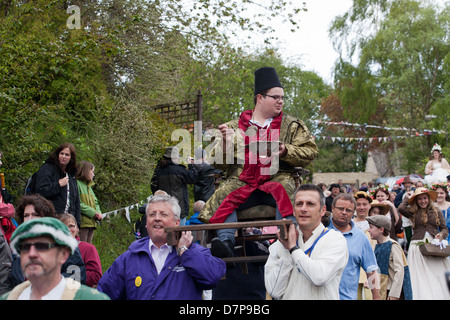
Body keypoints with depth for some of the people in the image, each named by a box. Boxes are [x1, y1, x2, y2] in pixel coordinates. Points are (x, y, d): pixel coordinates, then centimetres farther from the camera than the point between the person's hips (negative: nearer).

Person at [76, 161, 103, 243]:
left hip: (92, 223, 9)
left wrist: (98, 213, 1)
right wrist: (93, 213, -16)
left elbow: (95, 202, 22)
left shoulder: (89, 186, 23)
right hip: (82, 222, -9)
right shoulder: (77, 184, -6)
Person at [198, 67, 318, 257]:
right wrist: (225, 142, -5)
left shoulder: (291, 125, 17)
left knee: (283, 193, -35)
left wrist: (285, 151, -9)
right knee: (225, 198, -28)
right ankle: (225, 242, -39)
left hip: (277, 178, -1)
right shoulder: (236, 126, 18)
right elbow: (219, 163, 15)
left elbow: (310, 152, 8)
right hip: (241, 182, 1)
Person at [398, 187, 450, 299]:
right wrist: (407, 197, 9)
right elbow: (401, 209, -9)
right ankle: (422, 295, -3)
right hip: (418, 246, -1)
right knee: (420, 277, -4)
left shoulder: (437, 212, 12)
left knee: (437, 275, -4)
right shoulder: (413, 212, 9)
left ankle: (439, 296, 0)